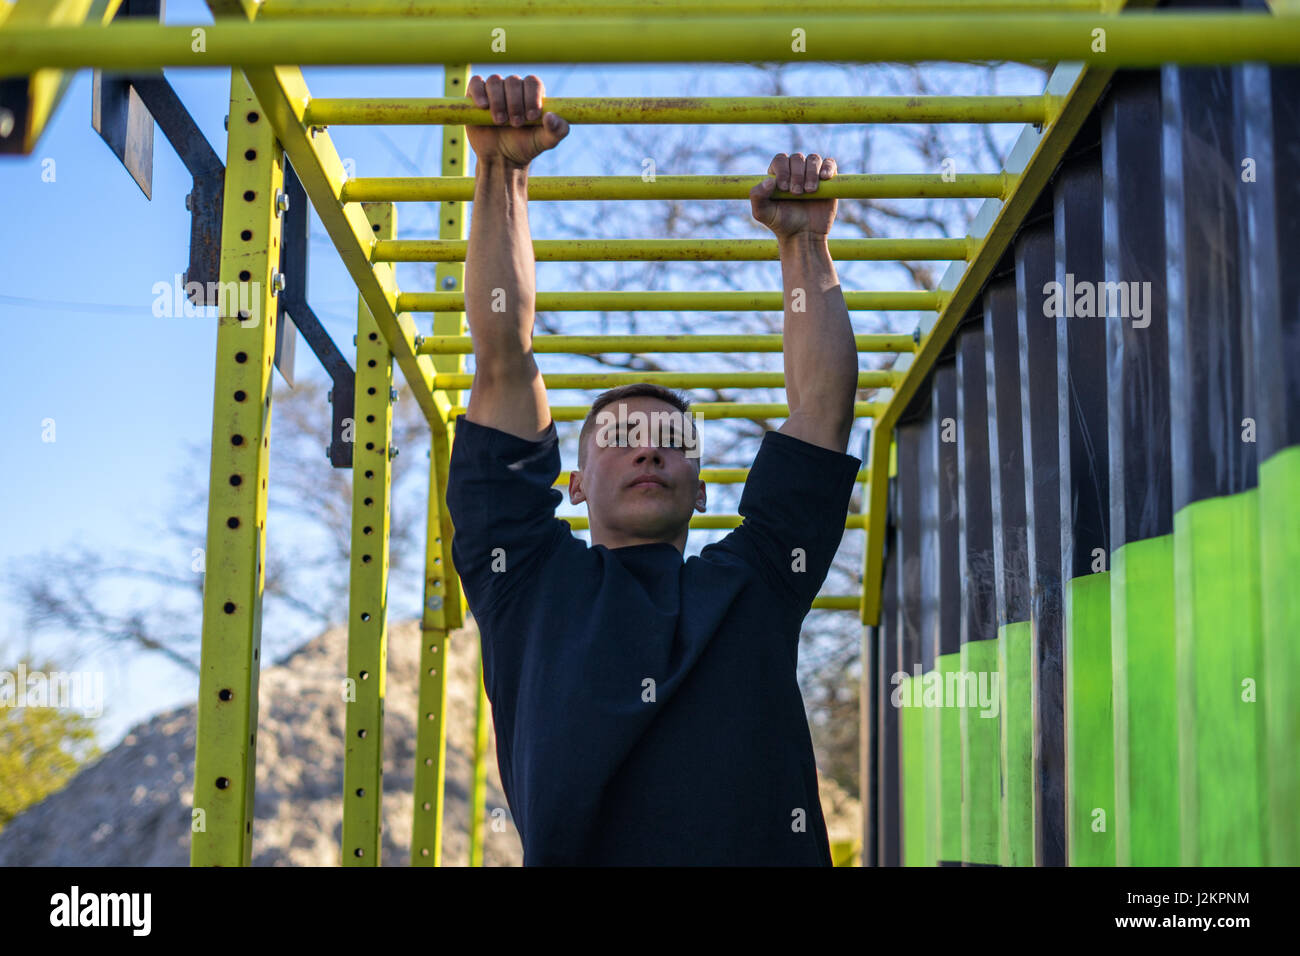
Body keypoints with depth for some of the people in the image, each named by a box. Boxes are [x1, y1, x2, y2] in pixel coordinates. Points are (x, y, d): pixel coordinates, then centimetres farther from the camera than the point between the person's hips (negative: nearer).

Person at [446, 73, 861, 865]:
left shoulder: (753, 583, 22)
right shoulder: (531, 577, 18)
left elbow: (825, 400, 22)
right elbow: (504, 362, 16)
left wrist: (806, 242, 23)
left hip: (764, 847, 1)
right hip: (574, 852, -1)